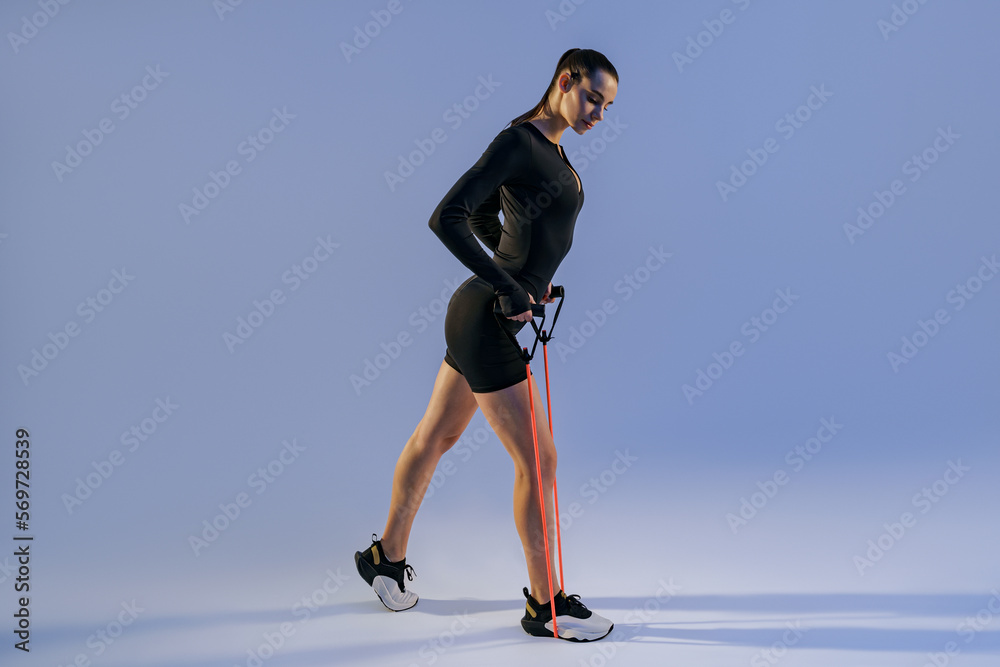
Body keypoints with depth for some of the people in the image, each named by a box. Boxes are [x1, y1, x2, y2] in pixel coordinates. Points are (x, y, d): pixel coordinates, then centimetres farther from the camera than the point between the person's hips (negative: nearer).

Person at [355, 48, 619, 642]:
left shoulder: (551, 147, 13)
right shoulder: (516, 142, -16)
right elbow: (447, 218, -24)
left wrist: (528, 273, 14)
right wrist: (509, 287, -22)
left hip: (483, 314, 10)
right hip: (485, 322, -10)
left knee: (436, 436, 19)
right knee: (538, 460, -2)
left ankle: (387, 555, 36)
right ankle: (547, 605, 14)